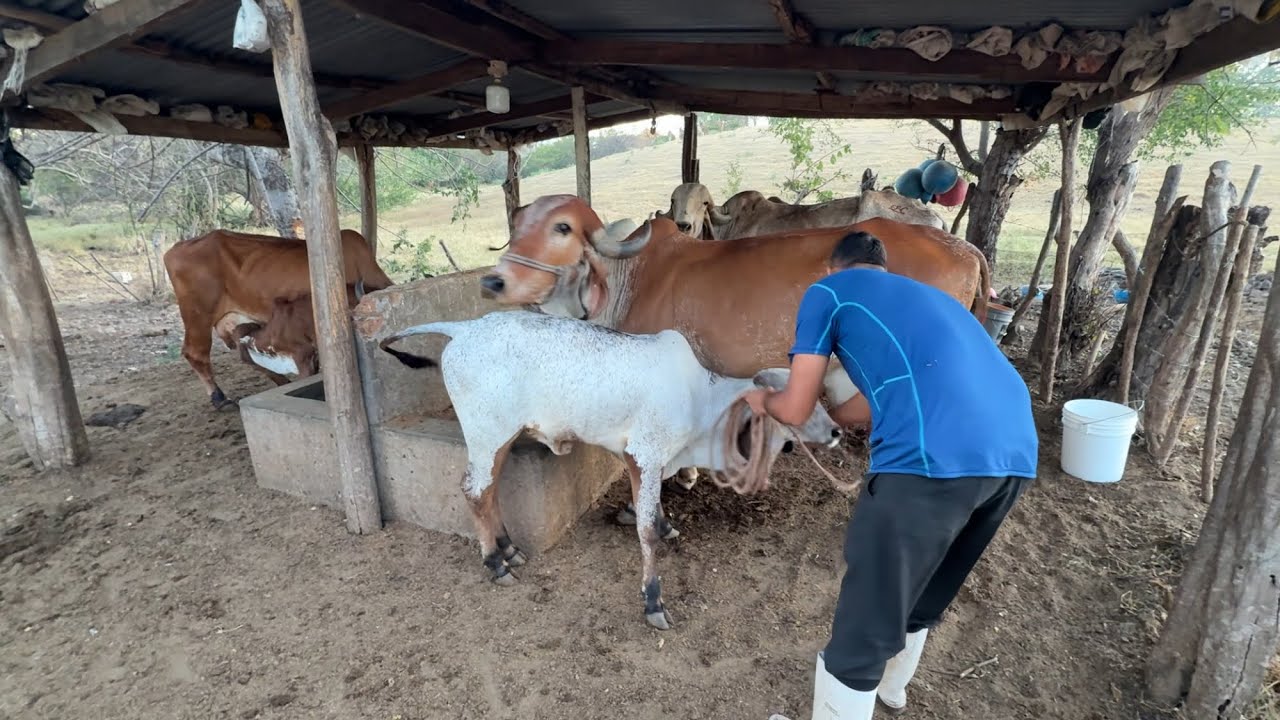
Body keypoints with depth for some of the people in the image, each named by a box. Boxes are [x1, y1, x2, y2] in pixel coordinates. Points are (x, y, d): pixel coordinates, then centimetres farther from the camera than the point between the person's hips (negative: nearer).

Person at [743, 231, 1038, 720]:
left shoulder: (829, 291, 14)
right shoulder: (923, 294, 34)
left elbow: (795, 410, 11)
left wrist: (764, 400, 34)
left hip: (934, 455, -8)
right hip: (1017, 453, 9)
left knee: (865, 624, 10)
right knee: (922, 598, 31)